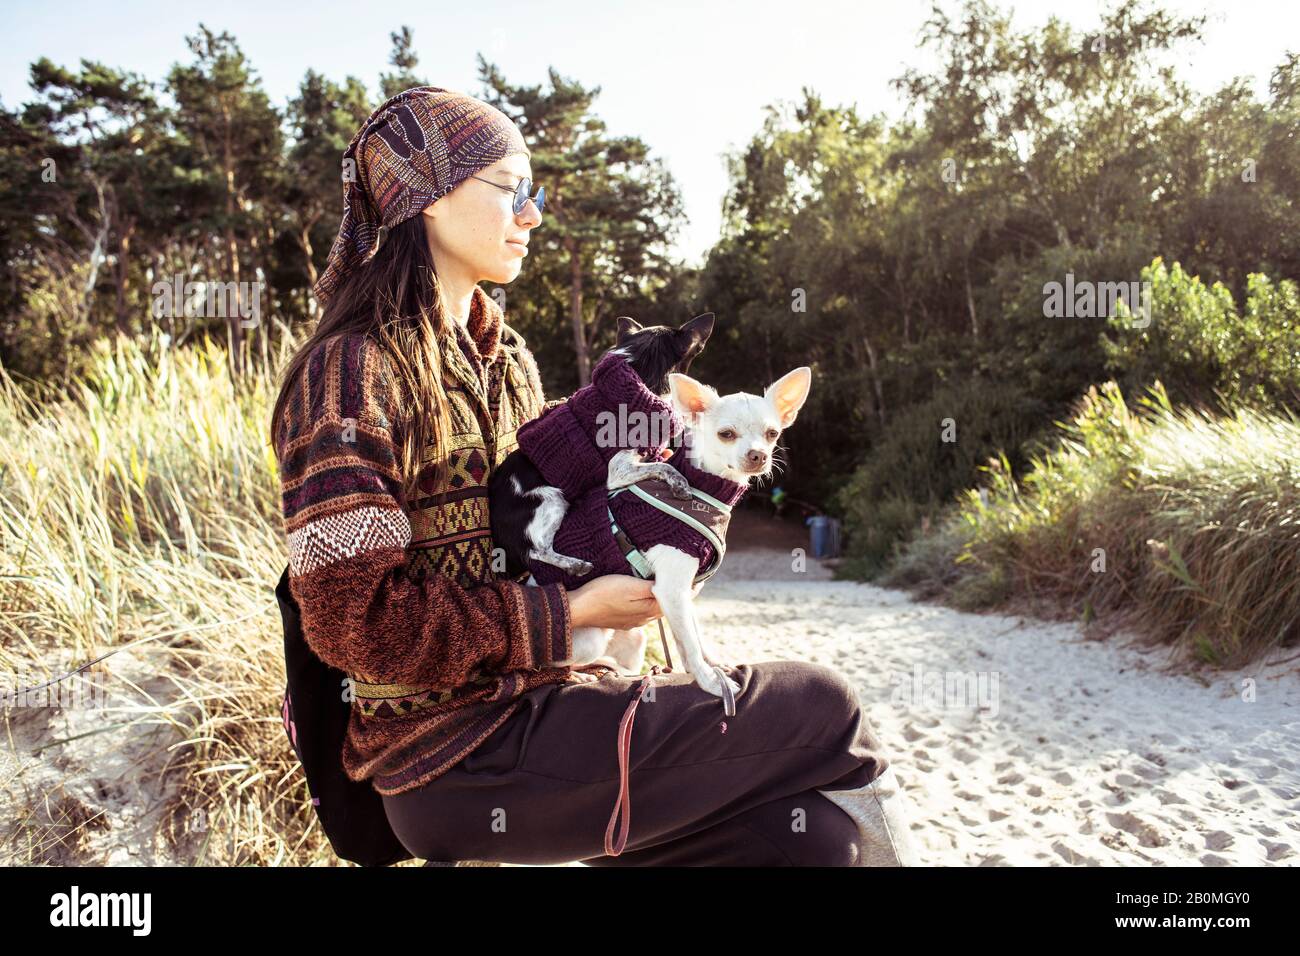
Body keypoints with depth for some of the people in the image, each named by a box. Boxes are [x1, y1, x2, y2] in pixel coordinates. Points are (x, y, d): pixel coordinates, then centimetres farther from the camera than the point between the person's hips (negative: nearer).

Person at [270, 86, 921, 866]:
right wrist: (569, 614, -14)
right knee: (820, 707, -7)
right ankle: (881, 837, 20)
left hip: (539, 696, 7)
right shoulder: (352, 371, -12)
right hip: (459, 752, -7)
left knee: (809, 832, -9)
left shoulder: (506, 357, 14)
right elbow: (356, 617, -18)